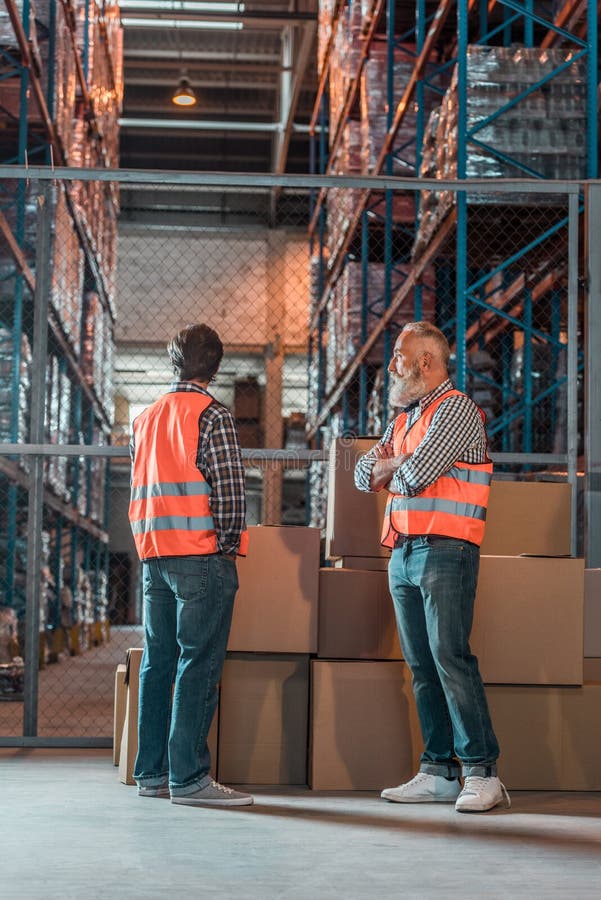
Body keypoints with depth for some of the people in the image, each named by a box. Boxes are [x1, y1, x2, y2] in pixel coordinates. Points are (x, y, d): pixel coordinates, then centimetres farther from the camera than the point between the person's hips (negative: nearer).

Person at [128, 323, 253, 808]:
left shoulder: (146, 418, 15)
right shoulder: (212, 415, -7)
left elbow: (141, 489, 16)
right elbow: (229, 491, -13)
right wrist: (229, 544, -3)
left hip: (154, 556, 7)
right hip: (201, 556, -7)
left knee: (157, 663, 10)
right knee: (199, 666, -6)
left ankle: (151, 772, 13)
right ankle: (189, 777, -8)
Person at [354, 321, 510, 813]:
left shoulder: (457, 408, -6)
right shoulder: (404, 418, 22)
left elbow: (415, 474, -17)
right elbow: (365, 474, 21)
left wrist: (390, 466, 5)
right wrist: (389, 465, -1)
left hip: (444, 551, -8)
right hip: (404, 553, 8)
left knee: (450, 656, -14)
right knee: (422, 664, 6)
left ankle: (482, 772, -13)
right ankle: (438, 771, 9)